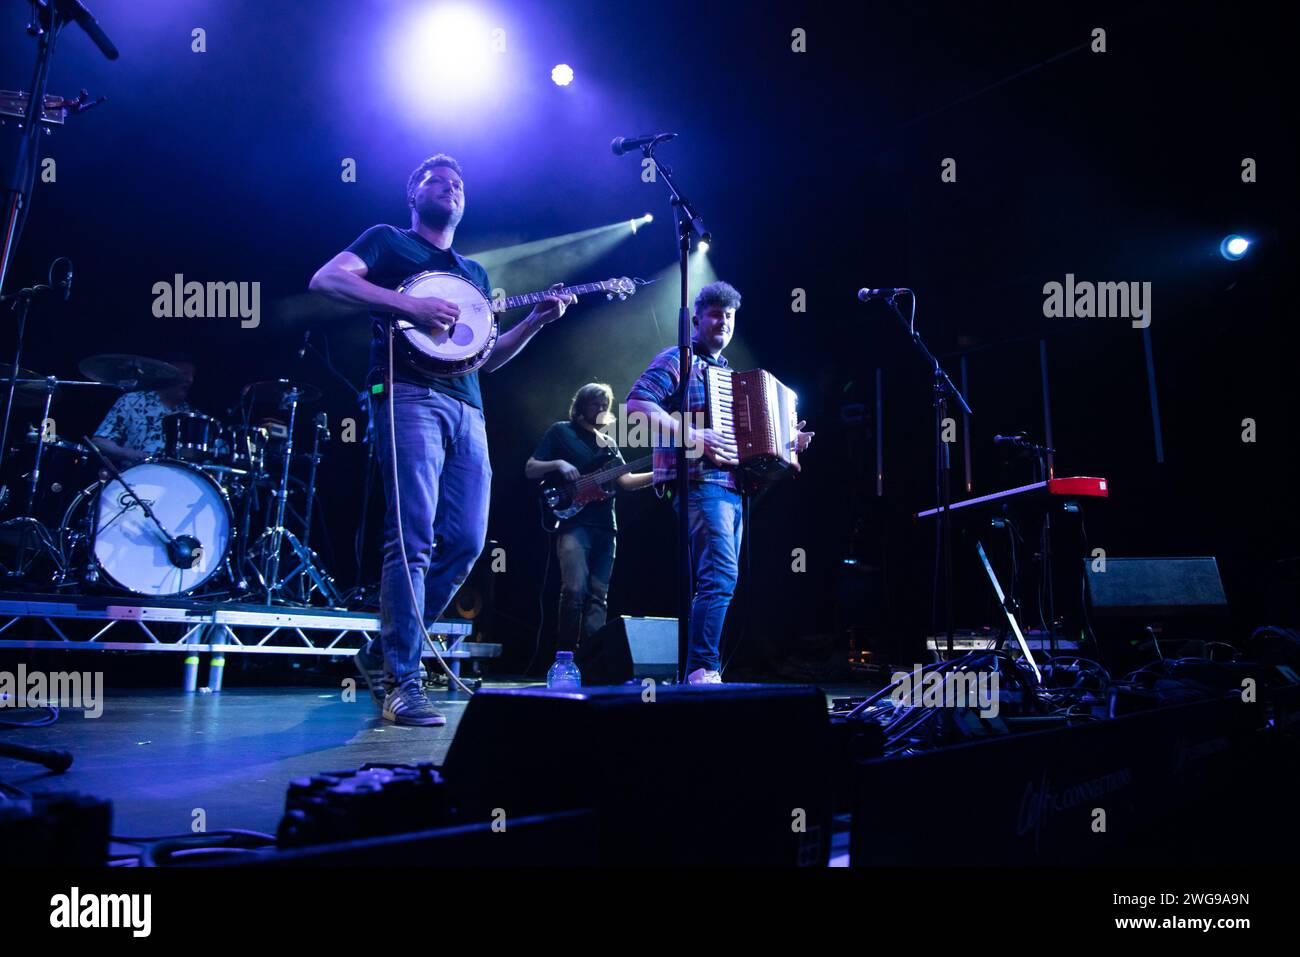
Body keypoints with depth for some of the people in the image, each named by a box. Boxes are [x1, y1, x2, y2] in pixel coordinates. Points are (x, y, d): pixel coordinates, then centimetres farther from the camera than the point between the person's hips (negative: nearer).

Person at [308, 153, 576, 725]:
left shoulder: (473, 273, 30)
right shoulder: (388, 241, 13)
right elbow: (325, 279, -4)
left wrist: (537, 320, 11)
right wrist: (410, 305, -14)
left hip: (467, 409, 7)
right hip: (410, 394, -6)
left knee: (466, 543, -1)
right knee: (413, 538, -16)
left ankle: (383, 653, 13)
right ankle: (402, 683, -13)